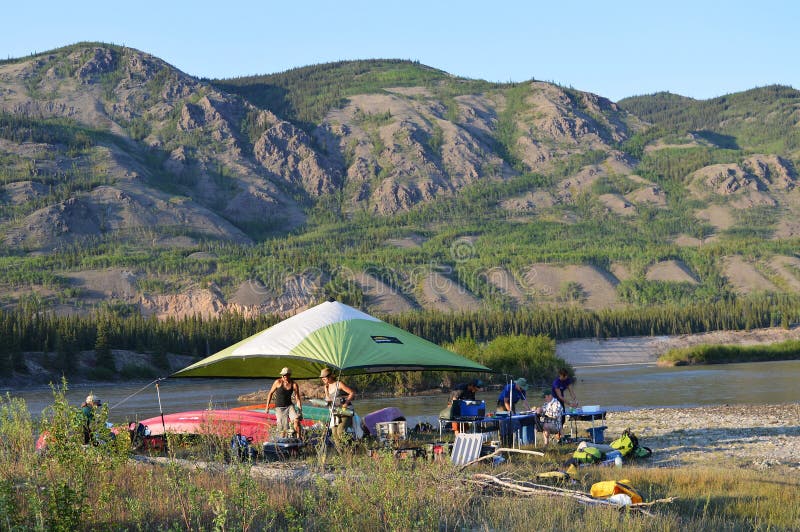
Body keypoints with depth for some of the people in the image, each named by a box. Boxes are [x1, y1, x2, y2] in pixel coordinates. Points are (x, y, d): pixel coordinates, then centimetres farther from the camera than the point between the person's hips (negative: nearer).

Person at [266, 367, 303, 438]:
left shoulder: (294, 385, -5)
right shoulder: (278, 382, -8)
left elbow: (298, 398, 0)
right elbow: (271, 393, 3)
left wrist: (300, 410, -8)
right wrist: (267, 406, 1)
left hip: (289, 406, 2)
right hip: (279, 408, -2)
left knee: (296, 420, -24)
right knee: (283, 429, -6)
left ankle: (299, 438, -18)